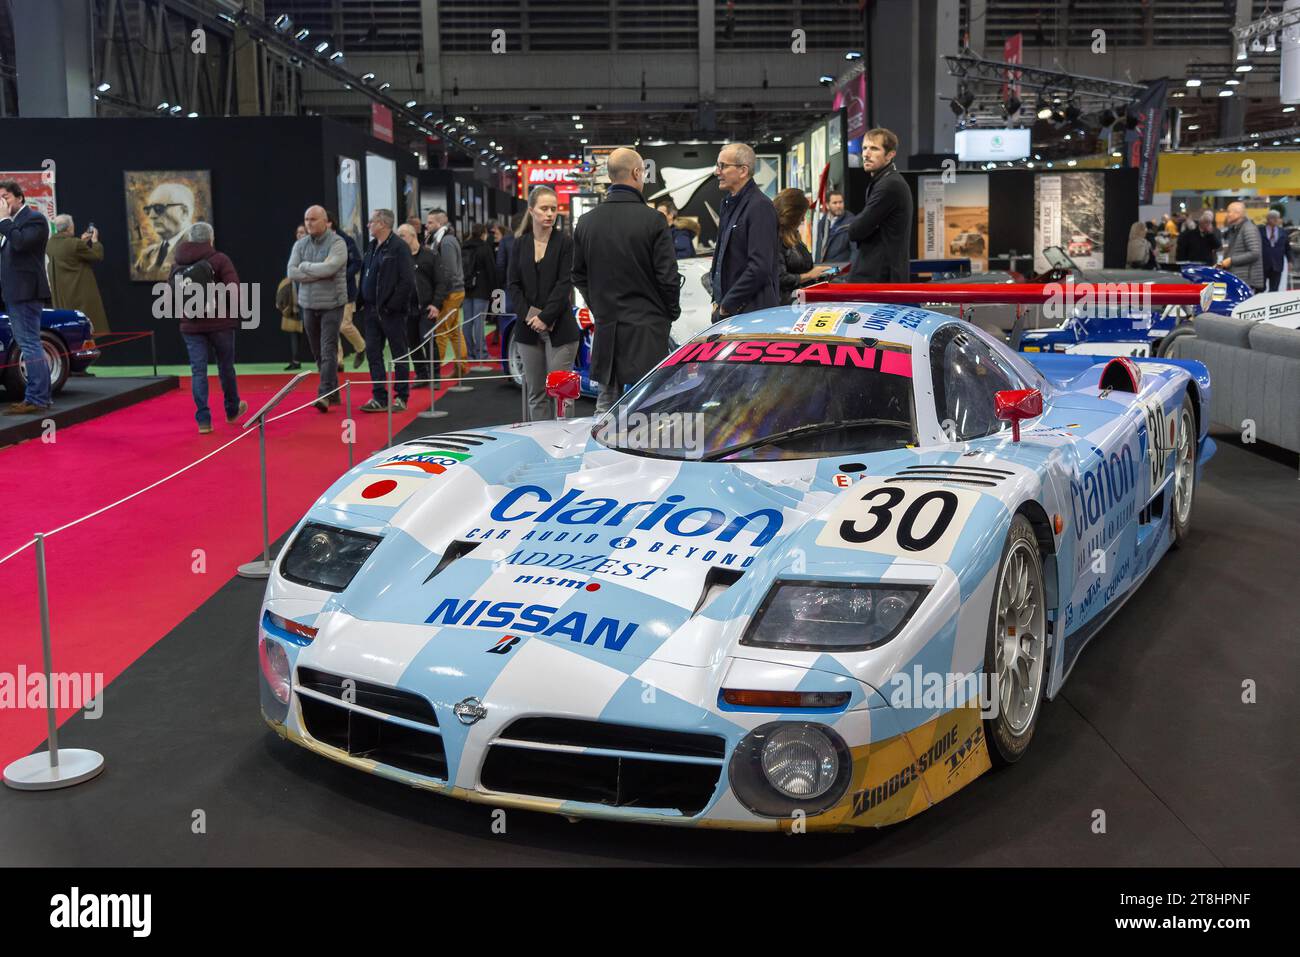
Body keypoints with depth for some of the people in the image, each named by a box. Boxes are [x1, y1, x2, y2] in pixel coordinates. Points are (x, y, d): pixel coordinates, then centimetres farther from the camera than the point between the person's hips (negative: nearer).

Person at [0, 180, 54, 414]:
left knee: (30, 344, -11)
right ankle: (41, 396, 16)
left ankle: (36, 399, -12)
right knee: (30, 345, 11)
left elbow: (20, 243, -23)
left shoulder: (34, 219, -7)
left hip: (26, 293, -10)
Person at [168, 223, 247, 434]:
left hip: (190, 325, 2)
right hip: (220, 322, -2)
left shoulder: (177, 263, 5)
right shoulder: (219, 259, -8)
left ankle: (203, 419, -2)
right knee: (226, 367, 15)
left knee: (198, 370, 3)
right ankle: (232, 410, 32)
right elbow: (234, 290, -15)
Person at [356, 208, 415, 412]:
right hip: (371, 310, 8)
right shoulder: (373, 247, 14)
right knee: (373, 353, 6)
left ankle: (401, 397, 10)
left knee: (399, 354, 2)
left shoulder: (398, 247, -12)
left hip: (392, 311, -8)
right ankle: (380, 398, 11)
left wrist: (393, 305, -18)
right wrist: (360, 301, 10)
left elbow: (408, 281, -18)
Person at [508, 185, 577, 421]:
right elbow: (514, 284, 7)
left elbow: (564, 284, -7)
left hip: (559, 328, -4)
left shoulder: (564, 242, -1)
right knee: (535, 394, 6)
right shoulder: (521, 243, 9)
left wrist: (545, 317, -12)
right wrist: (528, 314, -6)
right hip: (528, 328, 4)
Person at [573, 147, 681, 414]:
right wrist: (671, 313, 6)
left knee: (605, 405, 13)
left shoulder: (586, 222, 5)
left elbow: (579, 276, 11)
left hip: (605, 327, 5)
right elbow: (668, 276, -10)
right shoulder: (654, 220, -12)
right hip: (646, 328, -5)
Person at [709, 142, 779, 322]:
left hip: (751, 312, -8)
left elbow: (760, 267, -21)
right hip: (725, 309, 8)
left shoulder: (760, 206, -13)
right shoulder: (729, 203, 16)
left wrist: (727, 305, -15)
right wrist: (717, 300, 12)